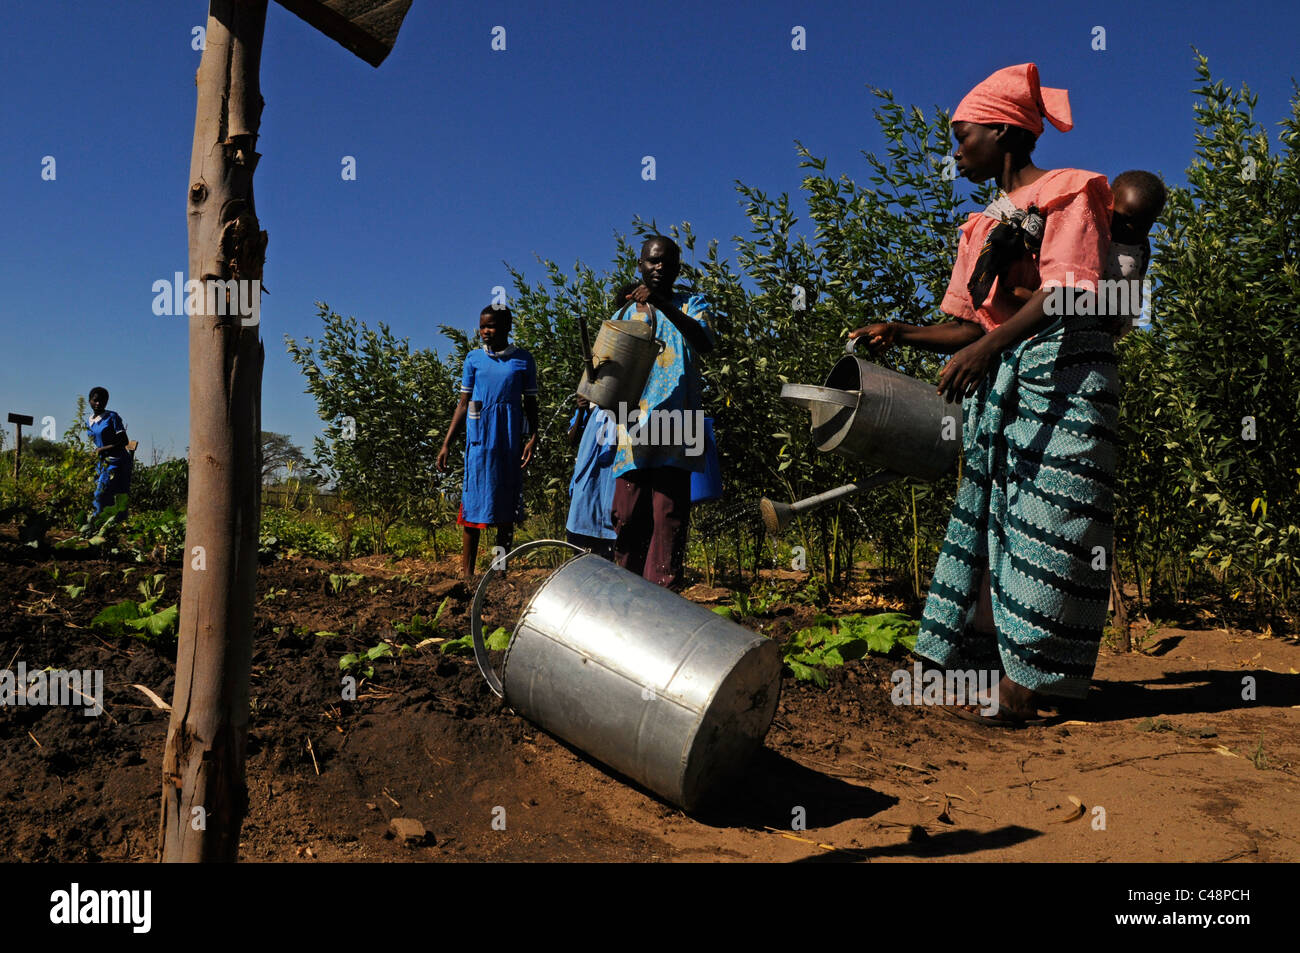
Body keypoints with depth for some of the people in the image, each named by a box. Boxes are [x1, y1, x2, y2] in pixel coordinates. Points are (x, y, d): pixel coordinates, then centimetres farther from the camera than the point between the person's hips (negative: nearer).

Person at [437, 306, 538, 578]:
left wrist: (533, 438, -6)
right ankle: (466, 572, 2)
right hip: (480, 440, 0)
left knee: (507, 506, 3)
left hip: (511, 441, 0)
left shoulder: (523, 360, 6)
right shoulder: (474, 359, 7)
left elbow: (530, 404, 9)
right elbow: (463, 404, 9)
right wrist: (446, 444, 4)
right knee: (474, 503, -3)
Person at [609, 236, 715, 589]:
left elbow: (704, 343, -11)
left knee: (669, 514, -8)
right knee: (628, 515, 1)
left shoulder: (691, 306, 11)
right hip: (633, 432, 3)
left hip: (675, 427, -3)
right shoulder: (625, 314, 20)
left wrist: (663, 305, -21)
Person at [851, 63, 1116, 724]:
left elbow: (1064, 294, -16)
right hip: (996, 381, 8)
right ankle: (987, 671, 5)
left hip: (1061, 369, -8)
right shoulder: (982, 227, 23)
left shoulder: (1067, 194, 2)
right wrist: (900, 334, 2)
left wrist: (983, 348, -29)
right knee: (986, 516, 2)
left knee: (1041, 524, -12)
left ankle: (1025, 681, -12)